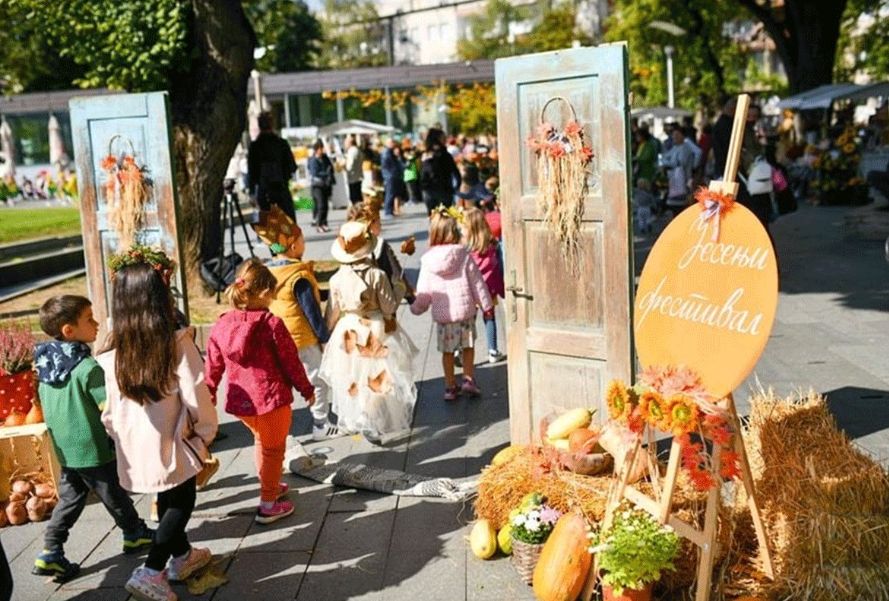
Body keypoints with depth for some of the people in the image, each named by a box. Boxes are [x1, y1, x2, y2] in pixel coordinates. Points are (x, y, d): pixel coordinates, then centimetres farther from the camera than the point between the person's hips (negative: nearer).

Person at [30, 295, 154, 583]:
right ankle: (135, 535, 31)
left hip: (64, 450, 7)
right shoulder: (88, 367, -24)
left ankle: (50, 553, 12)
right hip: (94, 449, -6)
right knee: (114, 496, 13)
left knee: (69, 499, 17)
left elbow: (46, 406, 13)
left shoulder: (45, 364, 1)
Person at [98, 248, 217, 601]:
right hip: (171, 443, -5)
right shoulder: (177, 343, -18)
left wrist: (118, 434, 19)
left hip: (135, 444, 5)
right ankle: (151, 572, 4)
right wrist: (206, 430, -1)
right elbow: (195, 397, -17)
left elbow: (112, 406, 2)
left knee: (167, 499, 24)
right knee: (181, 503, 14)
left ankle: (182, 556, 42)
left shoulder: (114, 352, -5)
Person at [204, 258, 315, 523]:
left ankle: (270, 486, 45)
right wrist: (307, 390, 3)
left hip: (239, 401, 6)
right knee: (273, 448, 12)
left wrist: (208, 395, 21)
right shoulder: (272, 323, -17)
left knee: (261, 439, 30)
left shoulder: (221, 325, -2)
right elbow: (290, 361, -10)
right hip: (271, 397, -6)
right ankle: (268, 505, 18)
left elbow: (213, 365, 6)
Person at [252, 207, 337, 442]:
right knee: (316, 380, 8)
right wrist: (324, 337, -8)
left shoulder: (266, 271, 0)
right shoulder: (299, 277, -23)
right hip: (303, 338, -7)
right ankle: (321, 425, 17)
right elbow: (312, 312, -19)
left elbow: (264, 305, 9)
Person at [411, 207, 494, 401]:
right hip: (465, 308, -1)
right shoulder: (463, 254, -6)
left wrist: (416, 308, 19)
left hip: (442, 312, 1)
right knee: (468, 346, 16)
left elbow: (424, 291, 1)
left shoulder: (428, 260, -4)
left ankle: (450, 385, 17)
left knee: (447, 350, 13)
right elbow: (476, 281, -2)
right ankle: (469, 379, 9)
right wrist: (486, 304, 8)